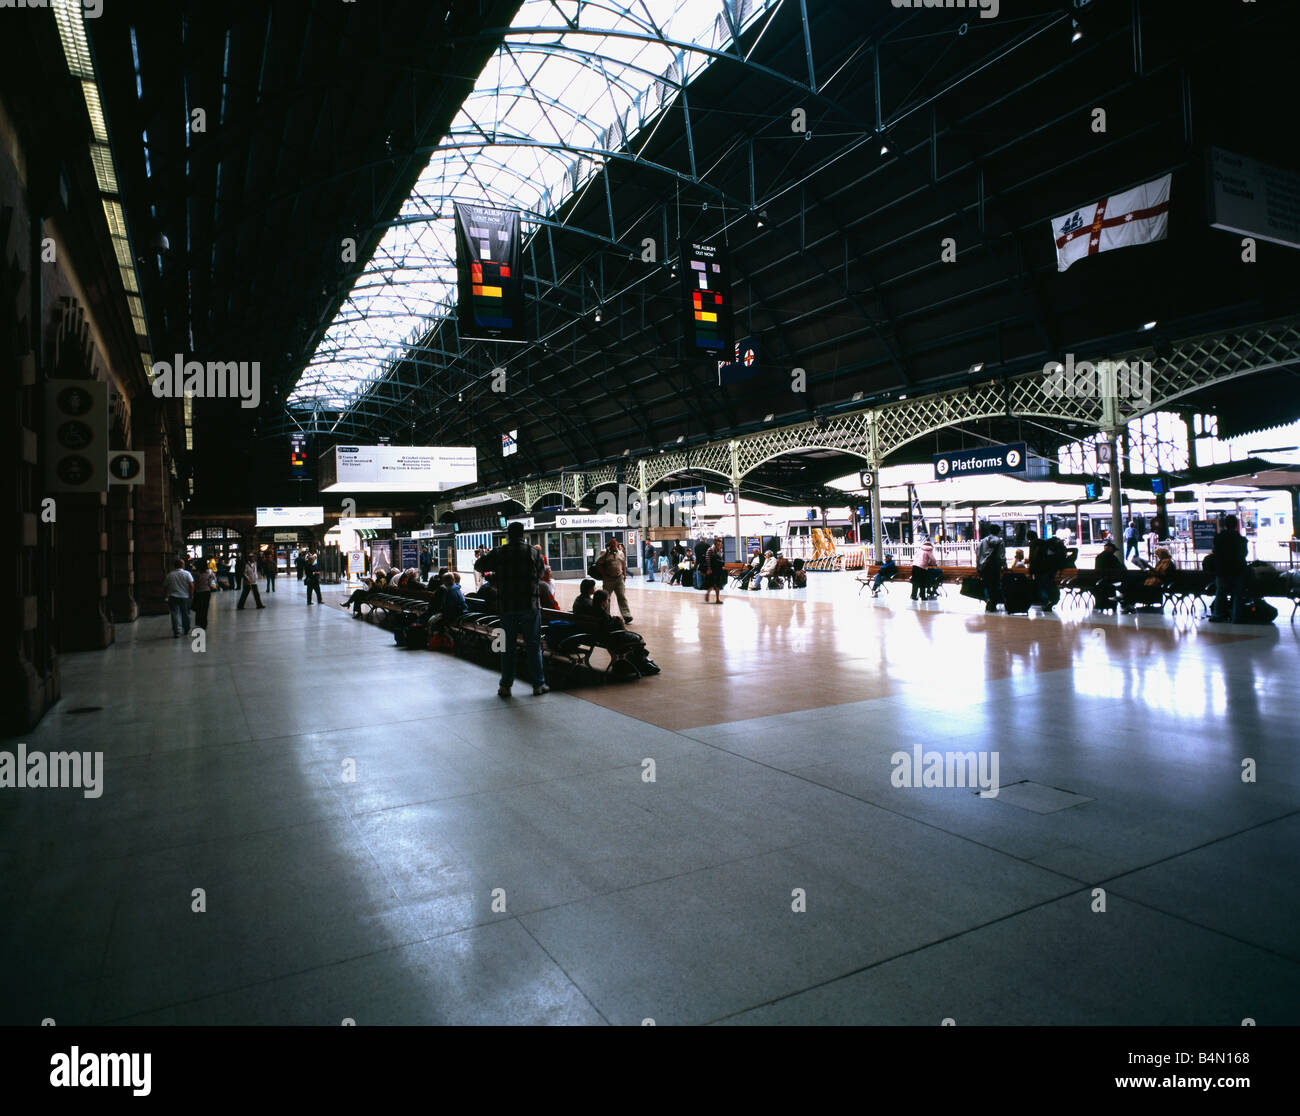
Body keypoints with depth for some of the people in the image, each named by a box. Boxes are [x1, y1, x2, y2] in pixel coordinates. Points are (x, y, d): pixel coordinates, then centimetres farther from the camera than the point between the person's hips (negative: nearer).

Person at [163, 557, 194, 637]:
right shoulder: (187, 573, -3)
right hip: (185, 597, 0)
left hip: (173, 597, 0)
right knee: (185, 614, 13)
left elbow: (165, 587, 9)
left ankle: (177, 632, -11)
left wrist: (165, 596, 21)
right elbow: (191, 585, -11)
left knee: (175, 614, -1)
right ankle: (186, 631, 25)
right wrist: (191, 595, -2)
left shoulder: (169, 575, 4)